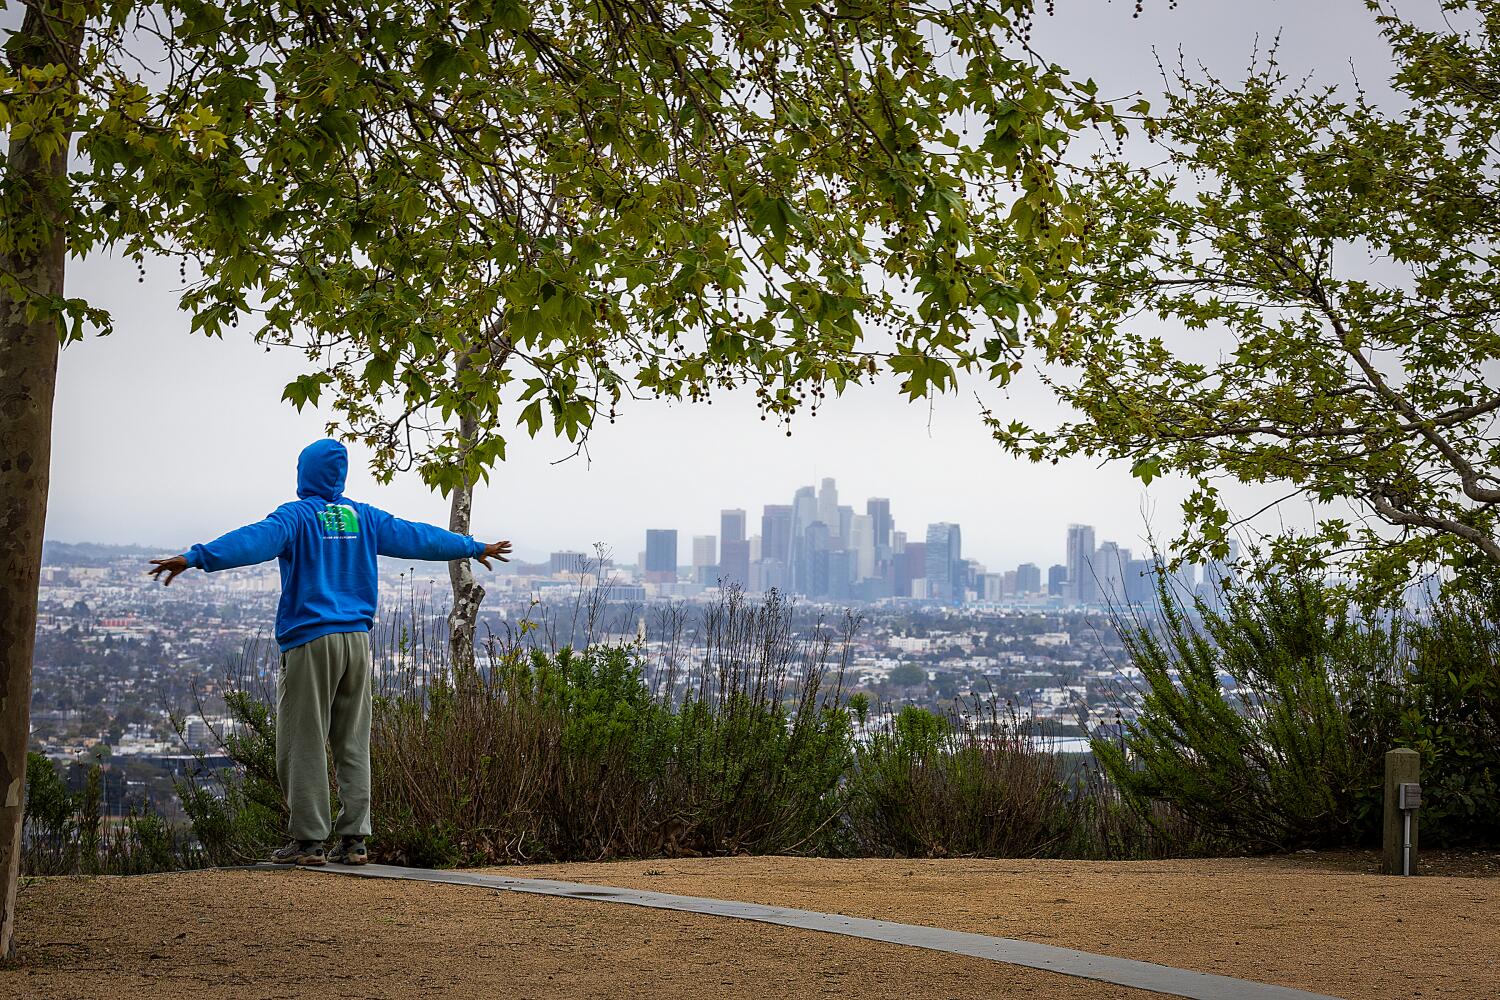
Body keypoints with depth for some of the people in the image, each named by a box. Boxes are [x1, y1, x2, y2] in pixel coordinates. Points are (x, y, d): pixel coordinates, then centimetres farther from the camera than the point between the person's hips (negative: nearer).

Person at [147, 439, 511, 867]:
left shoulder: (297, 516, -3)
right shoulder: (363, 518, 12)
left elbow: (253, 540, -21)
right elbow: (417, 537, 21)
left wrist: (195, 558, -31)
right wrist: (475, 548, 34)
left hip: (310, 642, -5)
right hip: (357, 639, 5)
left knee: (303, 745, 0)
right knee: (353, 744, 8)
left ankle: (308, 840, -2)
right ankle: (354, 839, 7)